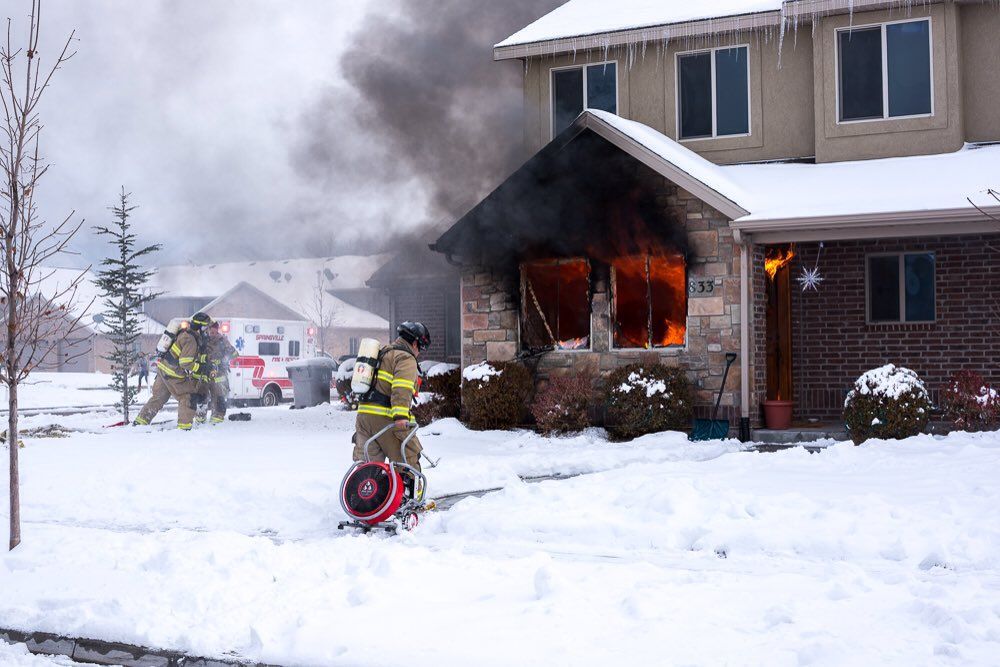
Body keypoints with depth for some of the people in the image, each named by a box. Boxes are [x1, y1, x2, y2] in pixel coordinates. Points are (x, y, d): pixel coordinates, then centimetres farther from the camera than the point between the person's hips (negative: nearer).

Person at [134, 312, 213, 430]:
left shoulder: (185, 332, 9)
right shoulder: (191, 340, -20)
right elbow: (185, 362, -24)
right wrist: (199, 367, -12)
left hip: (163, 368, 9)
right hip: (173, 375, -9)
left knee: (158, 396, 20)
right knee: (189, 397, 0)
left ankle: (141, 420, 24)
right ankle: (184, 427, 0)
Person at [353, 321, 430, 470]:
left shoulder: (382, 353, 26)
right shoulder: (406, 359, -4)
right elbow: (402, 389, -21)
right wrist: (401, 416, -32)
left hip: (363, 414, 8)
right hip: (384, 419, -8)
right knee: (409, 459, 0)